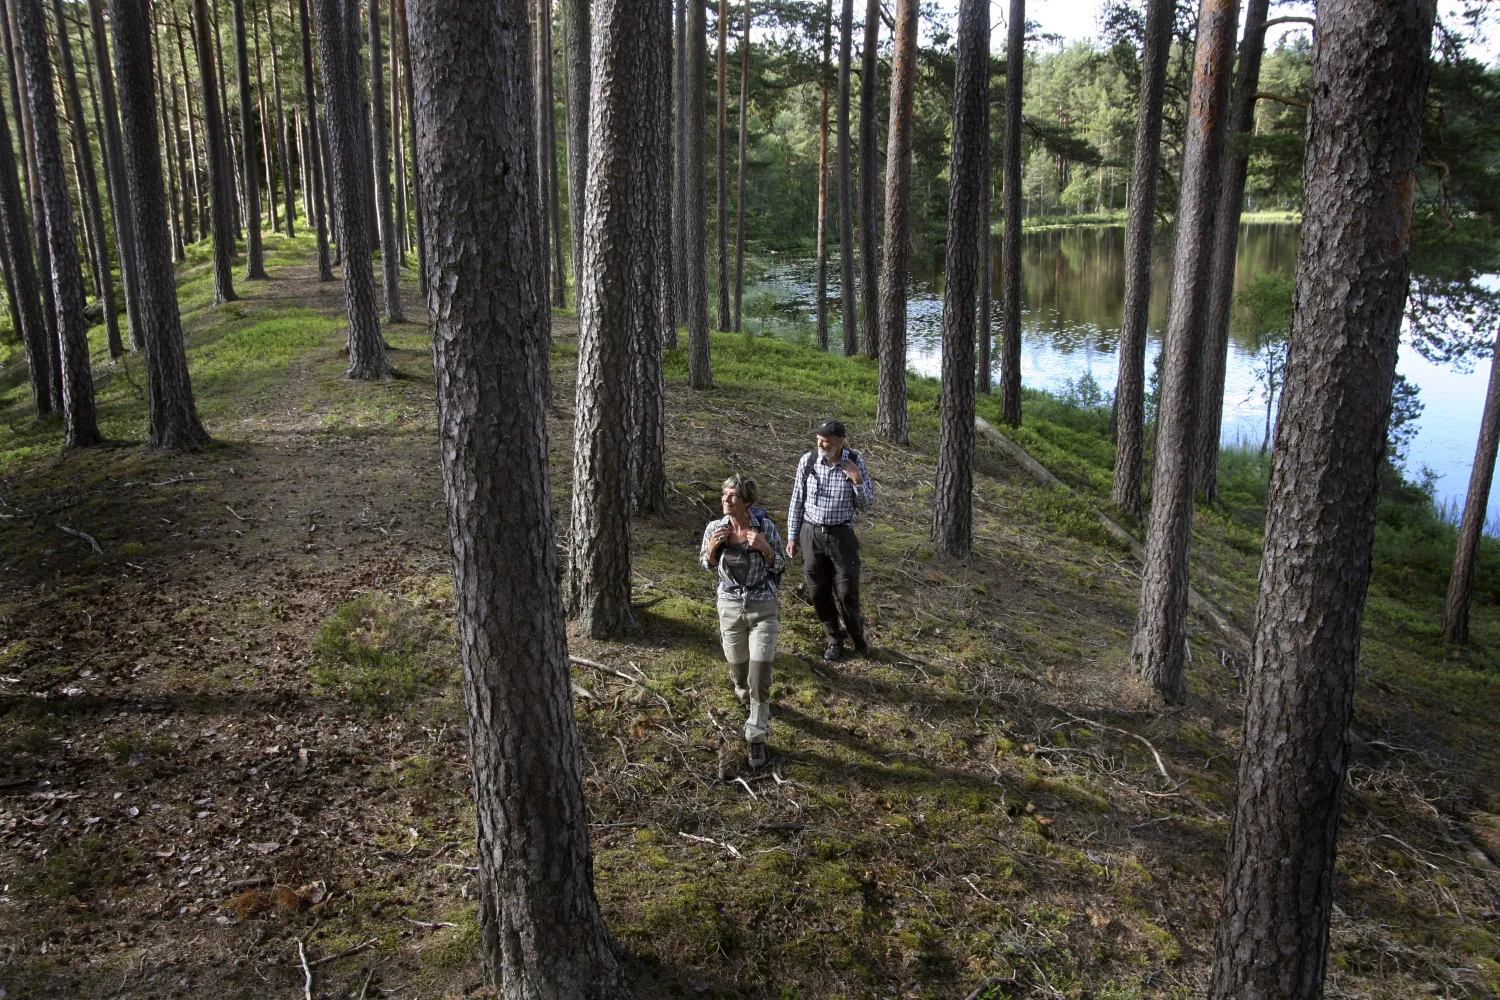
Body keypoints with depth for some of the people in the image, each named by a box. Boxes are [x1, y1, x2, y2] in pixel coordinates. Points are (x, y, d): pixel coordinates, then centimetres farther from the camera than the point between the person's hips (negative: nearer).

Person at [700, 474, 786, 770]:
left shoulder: (765, 526, -16)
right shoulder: (714, 528, -11)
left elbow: (779, 566, -5)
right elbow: (707, 565, 5)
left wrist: (764, 548, -25)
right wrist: (713, 546, -17)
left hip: (763, 608, -2)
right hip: (730, 607, 3)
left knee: (760, 677, -4)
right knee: (738, 668, 19)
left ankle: (756, 739, 11)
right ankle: (747, 699, 55)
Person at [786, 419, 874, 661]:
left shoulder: (855, 462, -10)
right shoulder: (807, 461, -8)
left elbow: (866, 504, -2)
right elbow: (797, 501, 2)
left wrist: (857, 481, -20)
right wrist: (792, 536, 4)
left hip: (841, 535, -1)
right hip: (811, 534, 1)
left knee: (847, 593, 4)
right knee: (819, 593, 11)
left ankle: (857, 636, 31)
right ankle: (834, 640, 31)